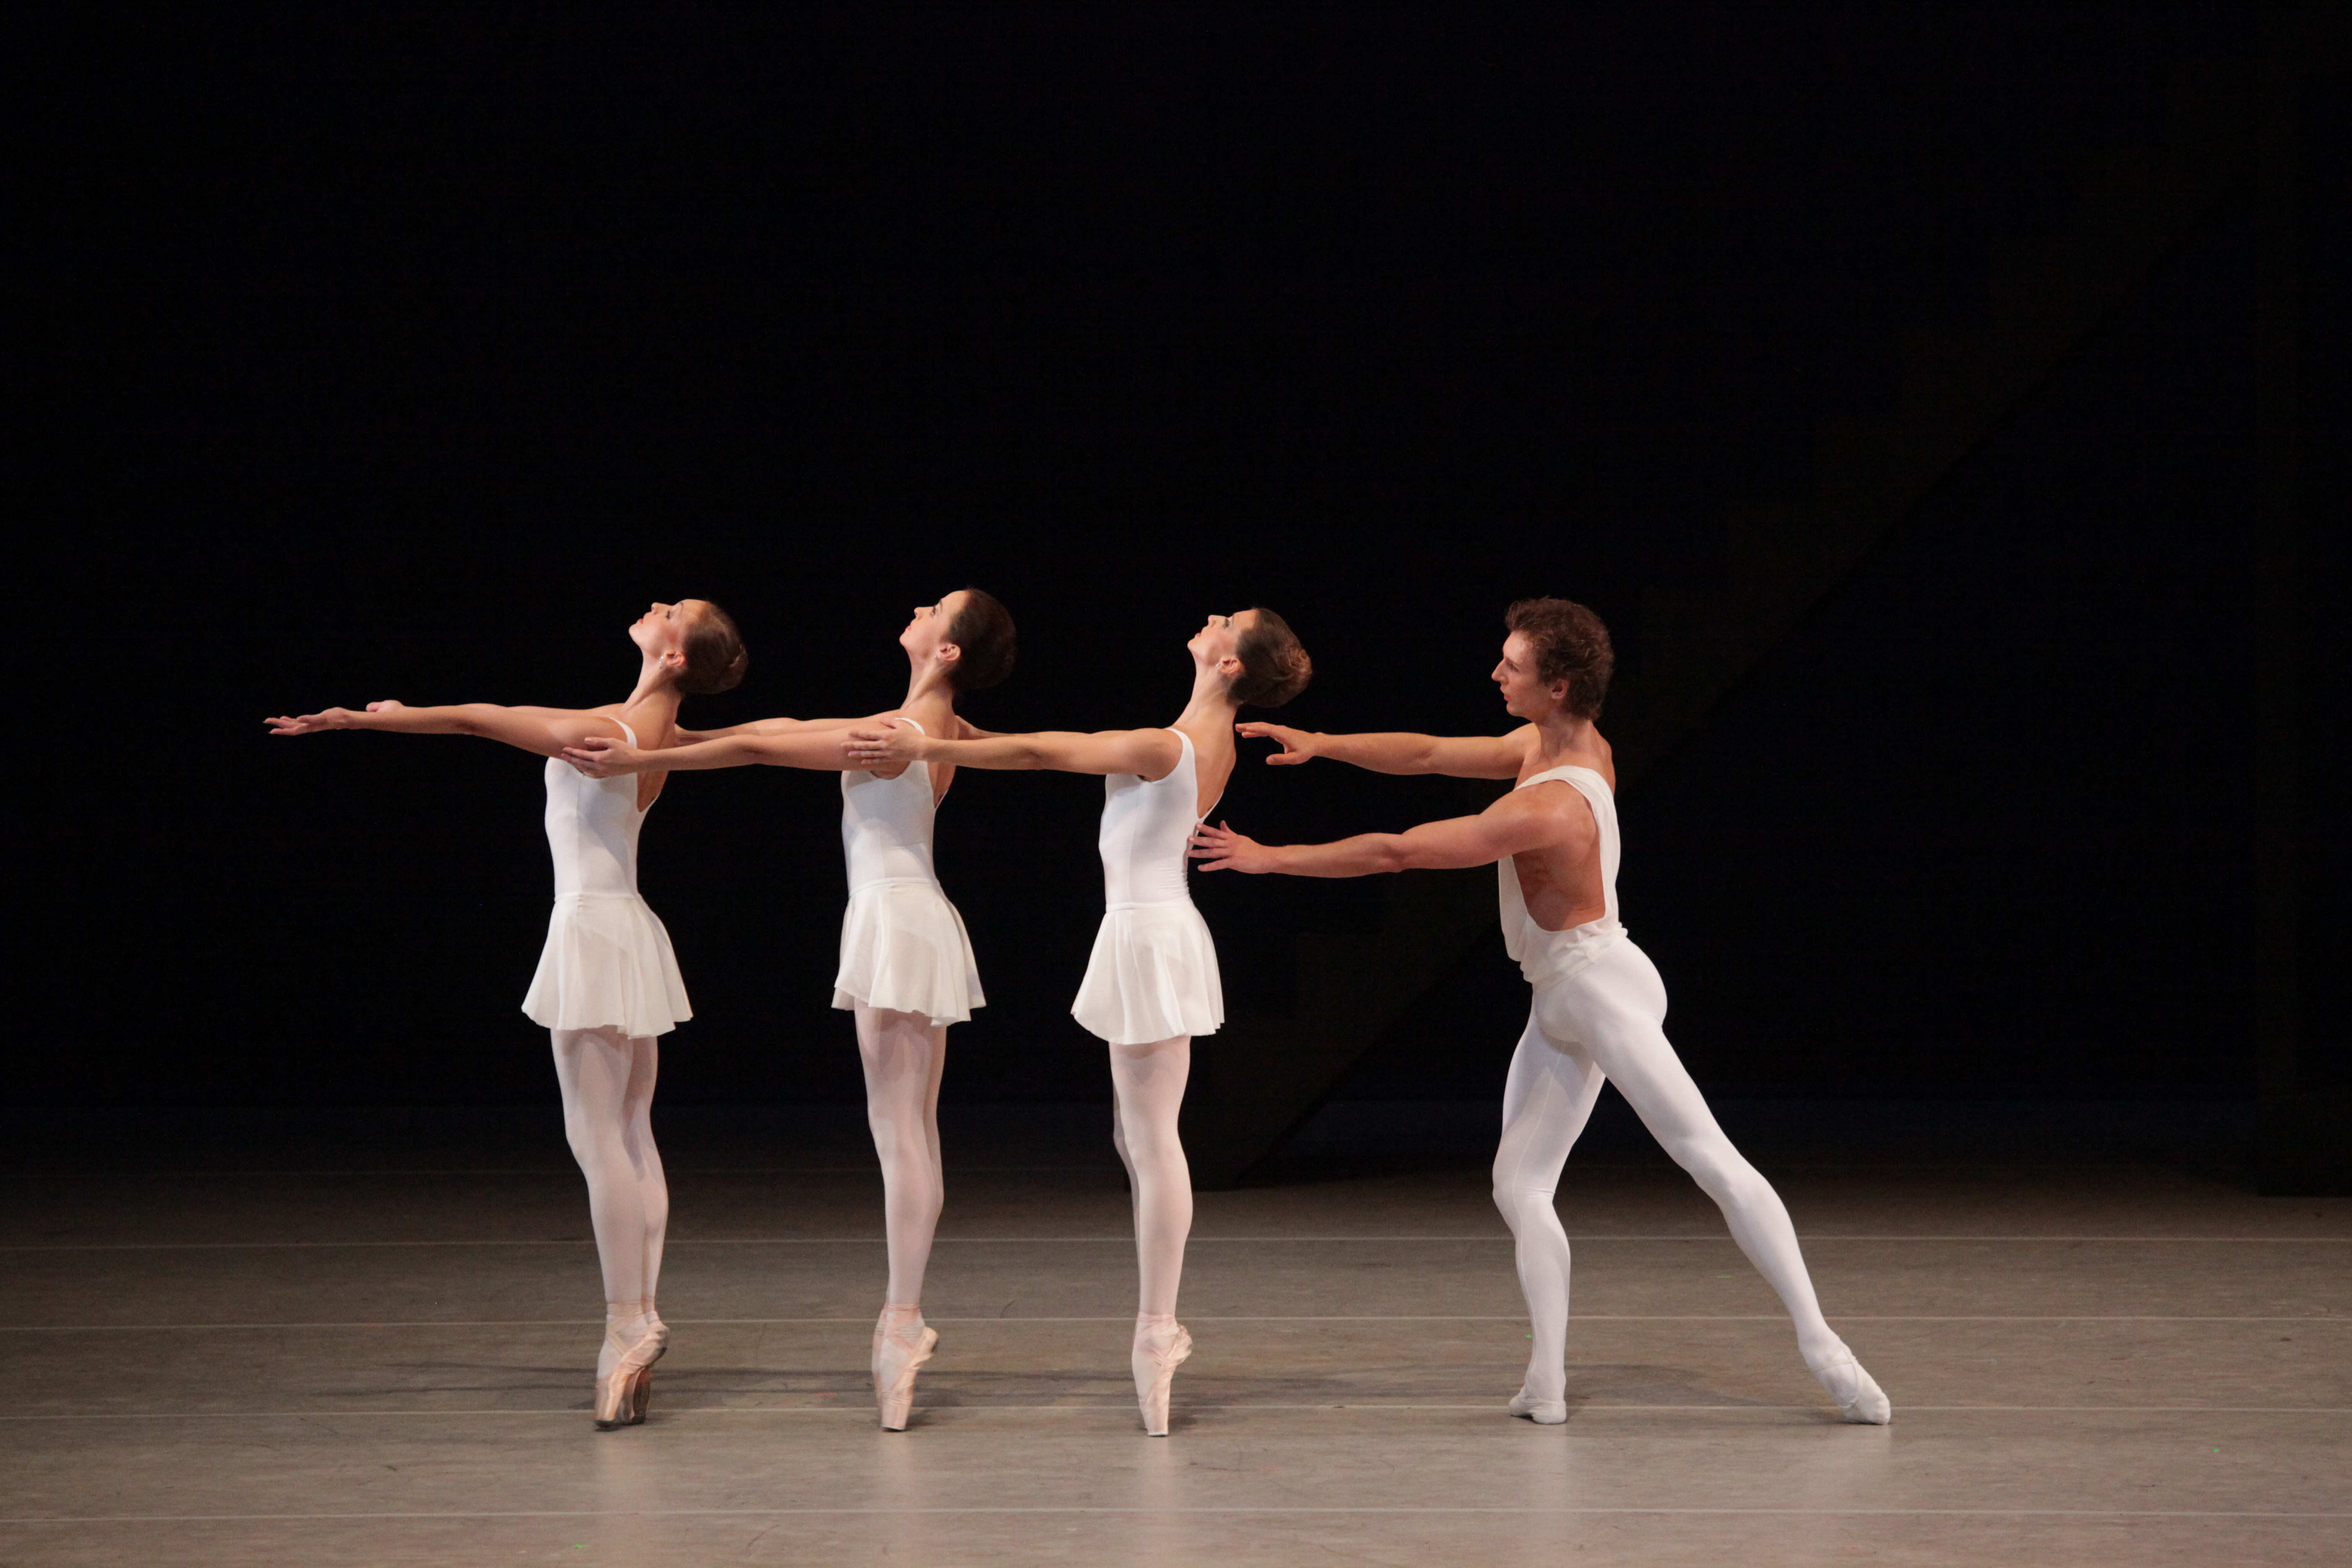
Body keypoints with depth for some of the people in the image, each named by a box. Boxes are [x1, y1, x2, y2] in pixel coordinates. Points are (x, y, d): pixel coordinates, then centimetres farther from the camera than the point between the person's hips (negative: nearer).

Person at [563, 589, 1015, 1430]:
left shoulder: (898, 733, -16)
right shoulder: (933, 726, 12)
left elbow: (757, 748, -15)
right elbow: (788, 728, 19)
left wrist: (640, 760, -11)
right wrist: (675, 737, 19)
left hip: (895, 923, -10)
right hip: (905, 920, 10)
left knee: (897, 1132, -9)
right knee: (913, 1133, 9)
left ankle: (902, 1321, -8)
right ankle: (904, 1314, 12)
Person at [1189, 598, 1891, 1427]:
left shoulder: (1547, 808, -24)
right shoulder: (1581, 747, 3)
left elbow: (1395, 852, -22)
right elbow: (1430, 755, 12)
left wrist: (1269, 857, -15)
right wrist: (1320, 745, 4)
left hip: (1603, 986, -10)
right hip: (1559, 1007, 10)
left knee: (1713, 1160, -14)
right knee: (1518, 1186, 4)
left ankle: (1819, 1343, -17)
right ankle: (1546, 1383, -1)